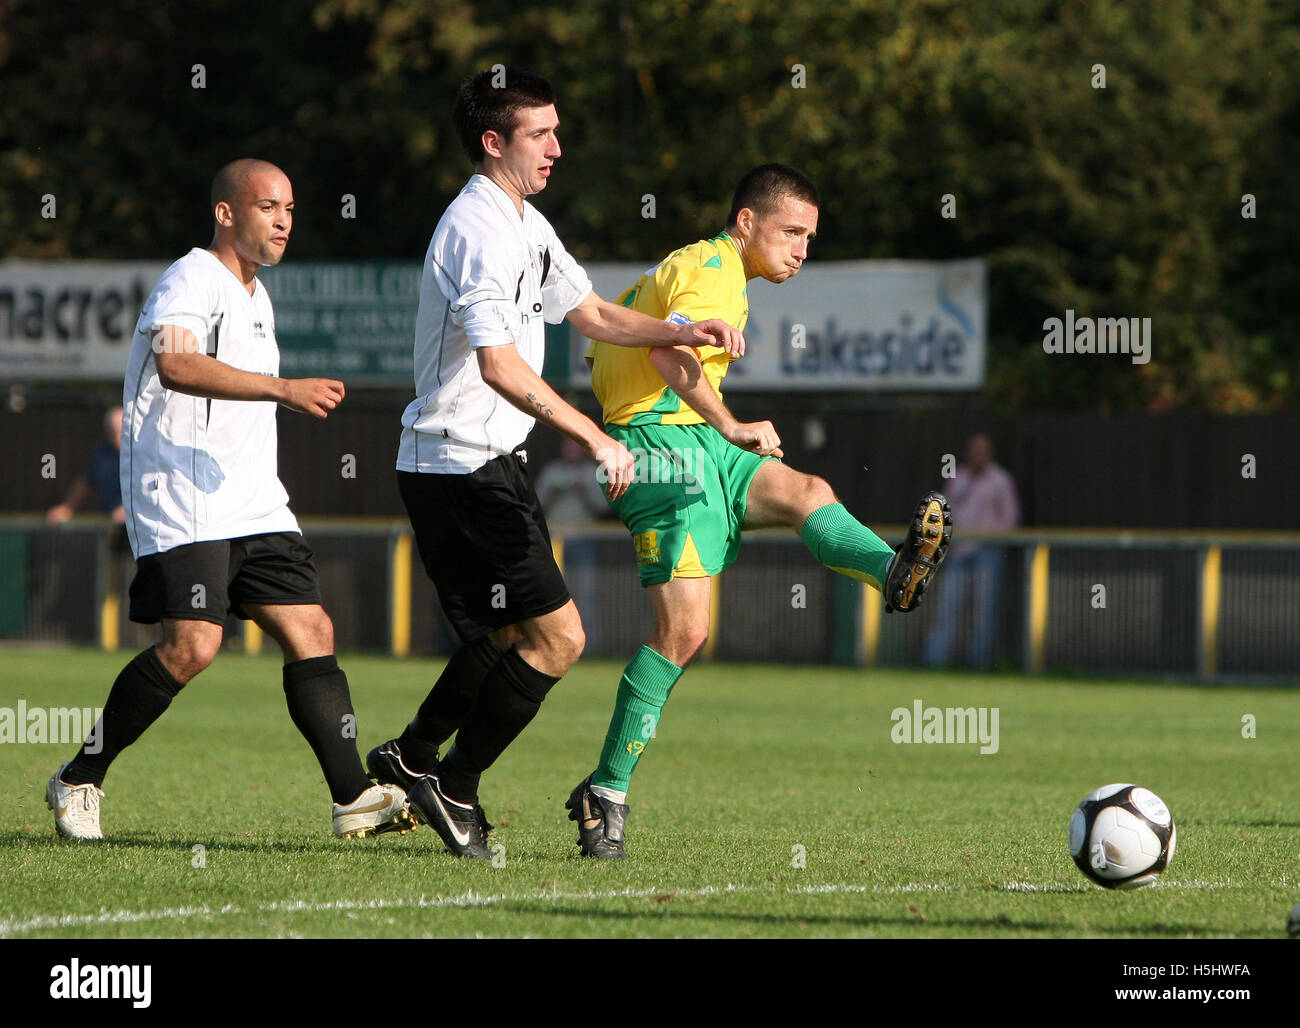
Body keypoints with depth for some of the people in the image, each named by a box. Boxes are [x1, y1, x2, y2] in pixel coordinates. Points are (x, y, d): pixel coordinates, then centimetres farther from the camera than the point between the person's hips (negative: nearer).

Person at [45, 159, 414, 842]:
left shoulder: (255, 296, 21)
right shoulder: (190, 282, -9)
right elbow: (174, 364, -30)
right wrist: (283, 389, -37)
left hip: (254, 506, 9)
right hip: (182, 506, -9)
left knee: (311, 633, -2)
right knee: (192, 645, -18)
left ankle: (355, 798, -5)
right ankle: (78, 781, -4)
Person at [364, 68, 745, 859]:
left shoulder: (525, 225, 14)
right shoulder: (478, 230, -19)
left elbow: (590, 313, 25)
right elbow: (499, 364, -29)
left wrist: (684, 333, 9)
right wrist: (593, 437, -27)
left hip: (491, 461, 10)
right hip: (461, 463, -10)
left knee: (510, 633, 21)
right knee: (557, 638, -10)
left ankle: (414, 757, 29)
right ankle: (455, 785, 0)